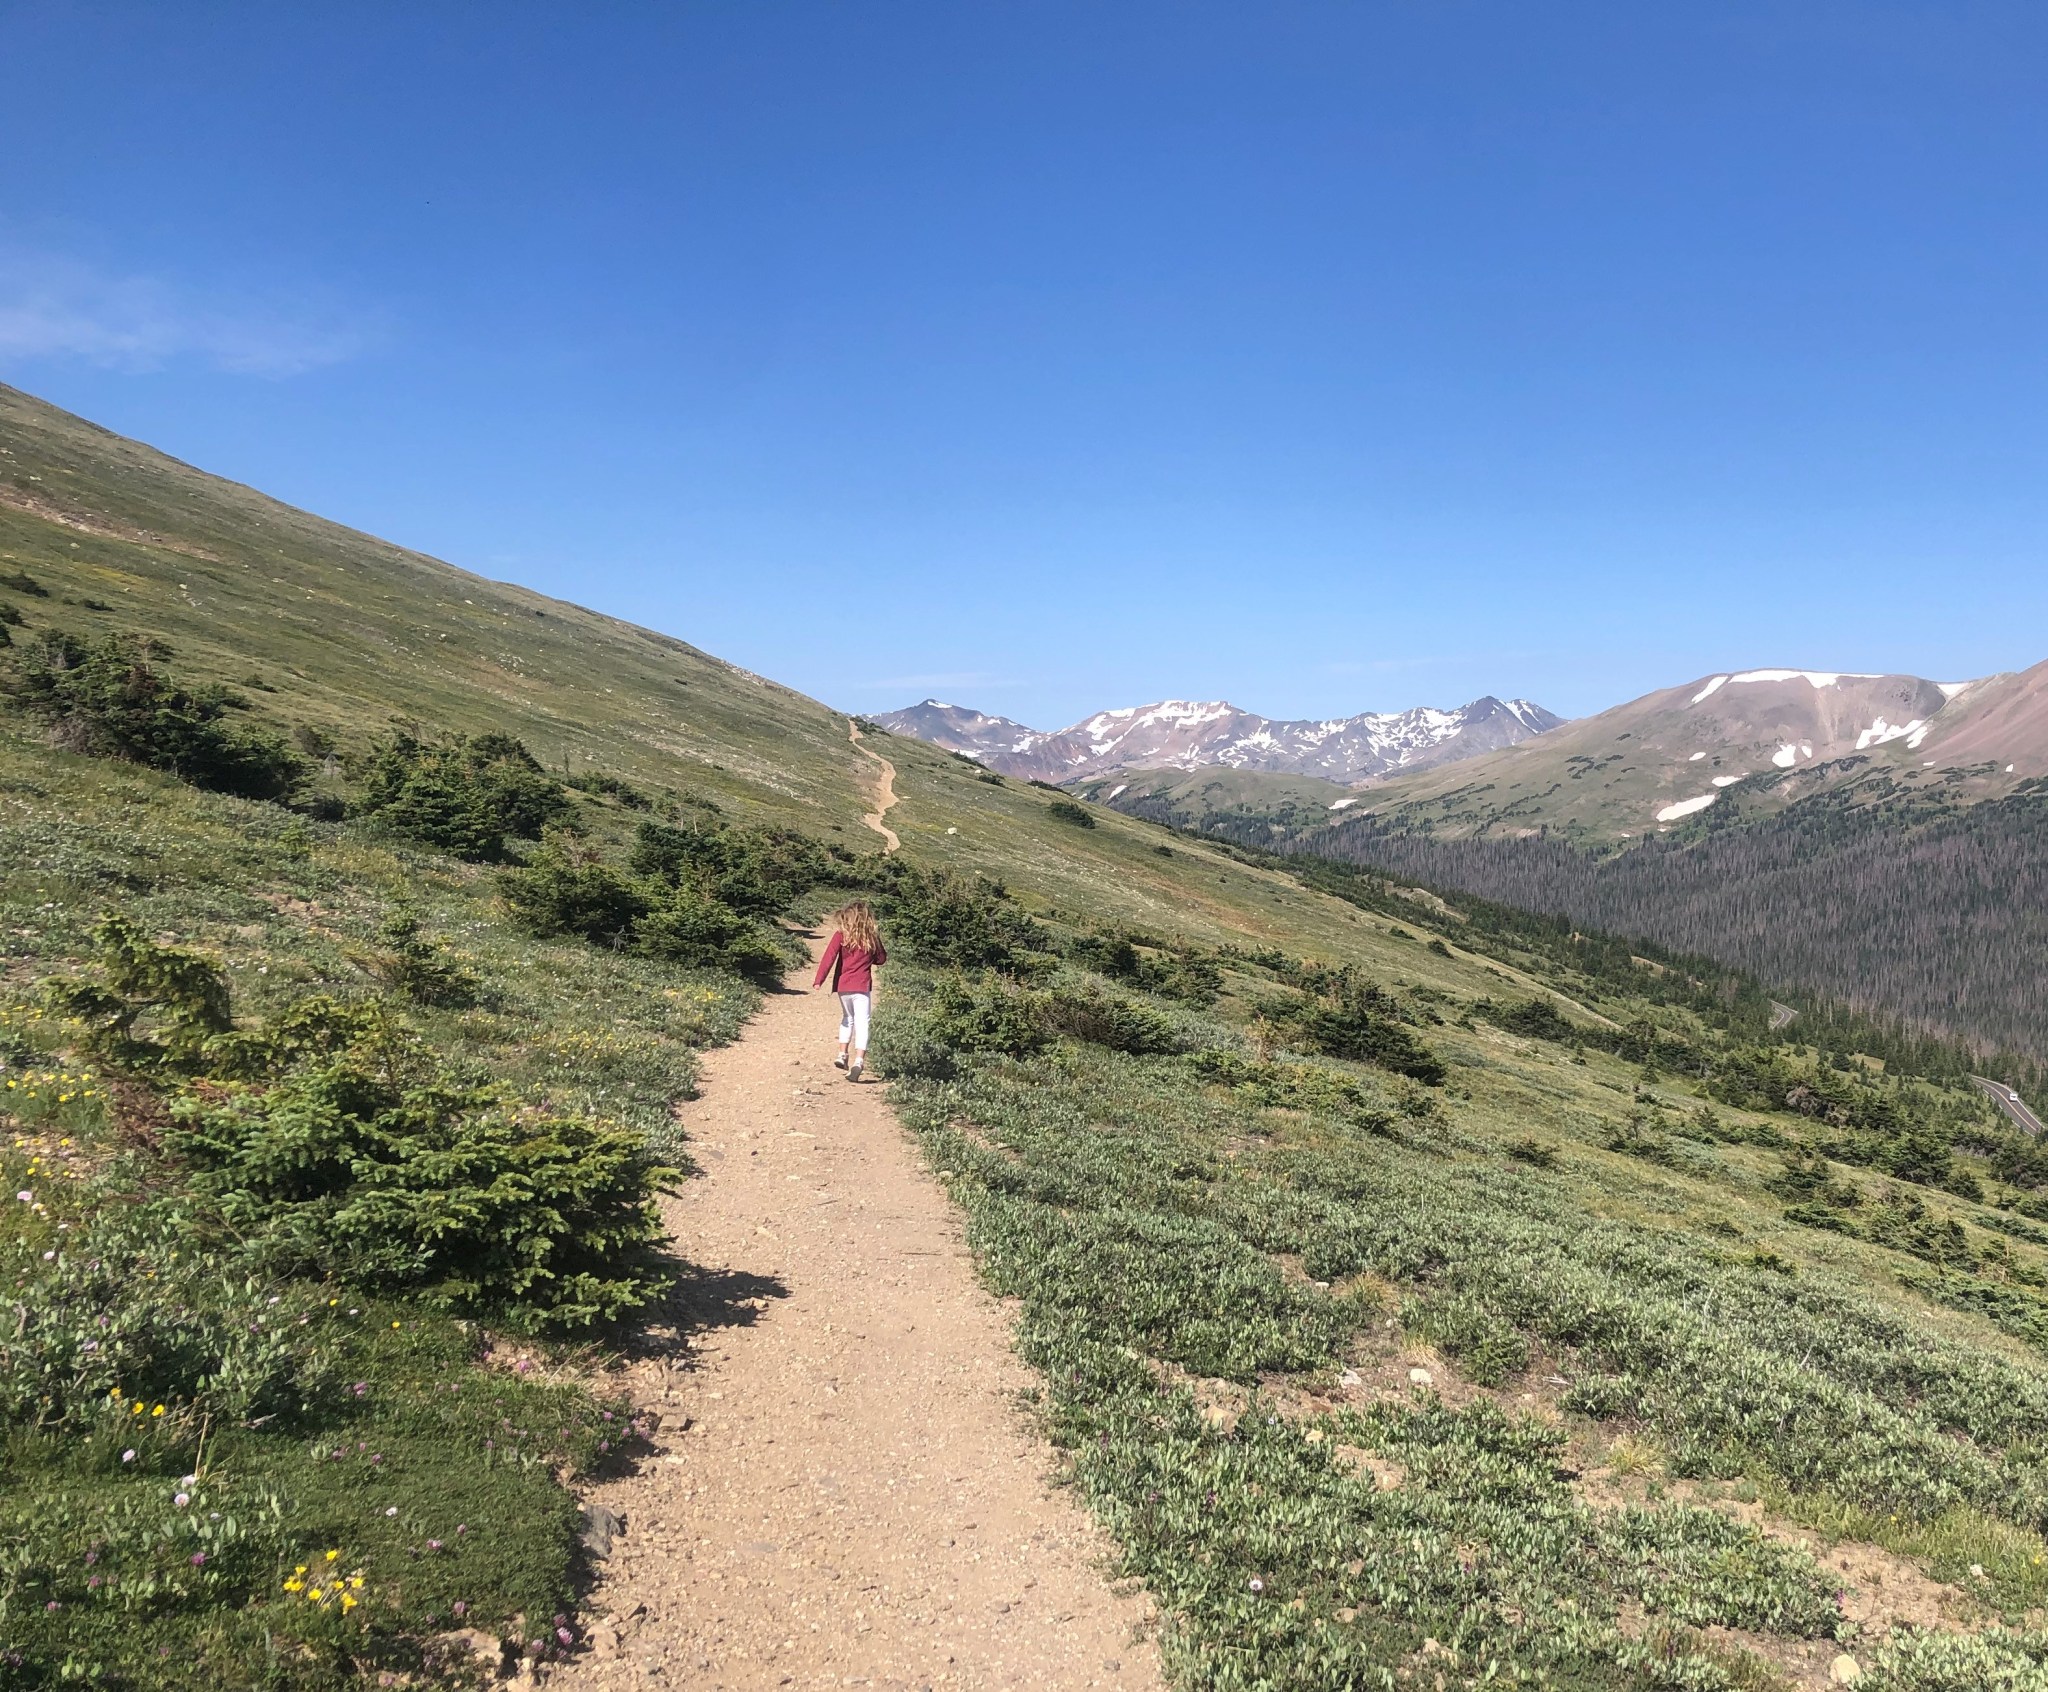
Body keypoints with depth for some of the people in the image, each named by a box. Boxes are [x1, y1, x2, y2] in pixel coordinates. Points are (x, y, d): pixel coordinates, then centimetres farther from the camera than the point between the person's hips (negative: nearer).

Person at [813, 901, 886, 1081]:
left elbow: (829, 957, -13)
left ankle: (843, 1055, 21)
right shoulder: (872, 937, 1)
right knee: (861, 1023, -4)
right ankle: (859, 1060, -18)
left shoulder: (841, 935, -3)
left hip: (843, 986, 1)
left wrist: (819, 980, -16)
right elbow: (881, 959, 12)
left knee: (847, 1019, 23)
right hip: (862, 986, -1)